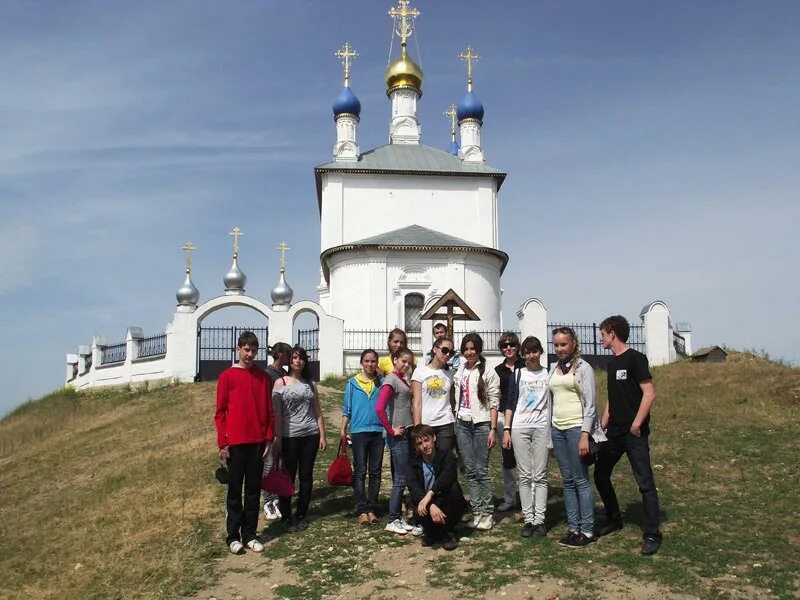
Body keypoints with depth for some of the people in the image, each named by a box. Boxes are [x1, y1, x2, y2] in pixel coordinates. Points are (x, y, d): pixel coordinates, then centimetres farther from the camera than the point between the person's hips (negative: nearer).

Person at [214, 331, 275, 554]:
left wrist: (269, 439, 3)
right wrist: (222, 443, -6)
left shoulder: (263, 376, 8)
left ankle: (250, 534, 16)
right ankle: (233, 536, 13)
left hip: (258, 442, 3)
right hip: (235, 443, -3)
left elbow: (269, 411, 9)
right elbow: (220, 412, -1)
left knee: (254, 490, 8)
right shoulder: (227, 376, 0)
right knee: (235, 490, 4)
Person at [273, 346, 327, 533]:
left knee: (306, 476, 8)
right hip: (290, 436, -3)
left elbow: (317, 411, 12)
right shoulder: (280, 383, 0)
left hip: (310, 435, 3)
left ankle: (301, 515, 19)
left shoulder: (310, 383, 11)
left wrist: (322, 435, 6)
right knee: (288, 477, 2)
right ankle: (286, 518, 12)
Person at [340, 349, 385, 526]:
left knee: (375, 472, 6)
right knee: (360, 473, -1)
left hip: (378, 432, 2)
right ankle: (362, 510, 3)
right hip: (359, 432, -1)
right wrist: (342, 430, -1)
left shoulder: (382, 383, 7)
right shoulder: (352, 383, 5)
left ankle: (372, 508, 13)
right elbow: (346, 408, 5)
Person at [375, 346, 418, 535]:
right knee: (400, 479, -3)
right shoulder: (391, 380, -13)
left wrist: (413, 428, 8)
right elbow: (379, 408, -24)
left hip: (407, 432, 8)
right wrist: (391, 431, -16)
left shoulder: (404, 379, 12)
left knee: (400, 478, 13)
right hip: (398, 435, -8)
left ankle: (398, 517, 21)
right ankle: (392, 520, 7)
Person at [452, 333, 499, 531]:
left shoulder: (488, 372, -4)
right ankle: (477, 512, 14)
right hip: (462, 425, 5)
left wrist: (493, 429, -11)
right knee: (470, 471, 7)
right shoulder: (458, 372, 11)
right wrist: (455, 424, 8)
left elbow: (494, 402, -6)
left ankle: (487, 513, 7)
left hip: (481, 424, -5)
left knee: (481, 470, -3)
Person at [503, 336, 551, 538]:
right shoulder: (518, 374, 9)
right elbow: (510, 403, 7)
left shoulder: (548, 374, 8)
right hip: (519, 428, 1)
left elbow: (553, 403, 9)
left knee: (540, 476, -1)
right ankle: (528, 519, 7)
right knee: (525, 476, 2)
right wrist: (506, 429, -1)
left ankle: (539, 520, 3)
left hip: (542, 428, 0)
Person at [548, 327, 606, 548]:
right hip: (558, 429, 6)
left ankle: (587, 530, 5)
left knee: (581, 480, -3)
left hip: (577, 428, -6)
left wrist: (585, 435, -16)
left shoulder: (583, 368, -5)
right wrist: (549, 434, 13)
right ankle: (573, 528, 15)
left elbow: (590, 404, -8)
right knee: (568, 481, 9)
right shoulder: (554, 369, 12)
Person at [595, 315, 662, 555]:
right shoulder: (612, 364, 14)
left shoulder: (635, 358, -11)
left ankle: (652, 535, 4)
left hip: (634, 433, -9)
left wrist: (636, 423, -19)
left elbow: (649, 393, -17)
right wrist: (602, 426, 14)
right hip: (614, 432, 9)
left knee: (645, 483, -4)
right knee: (600, 475, 14)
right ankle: (614, 519, 31)